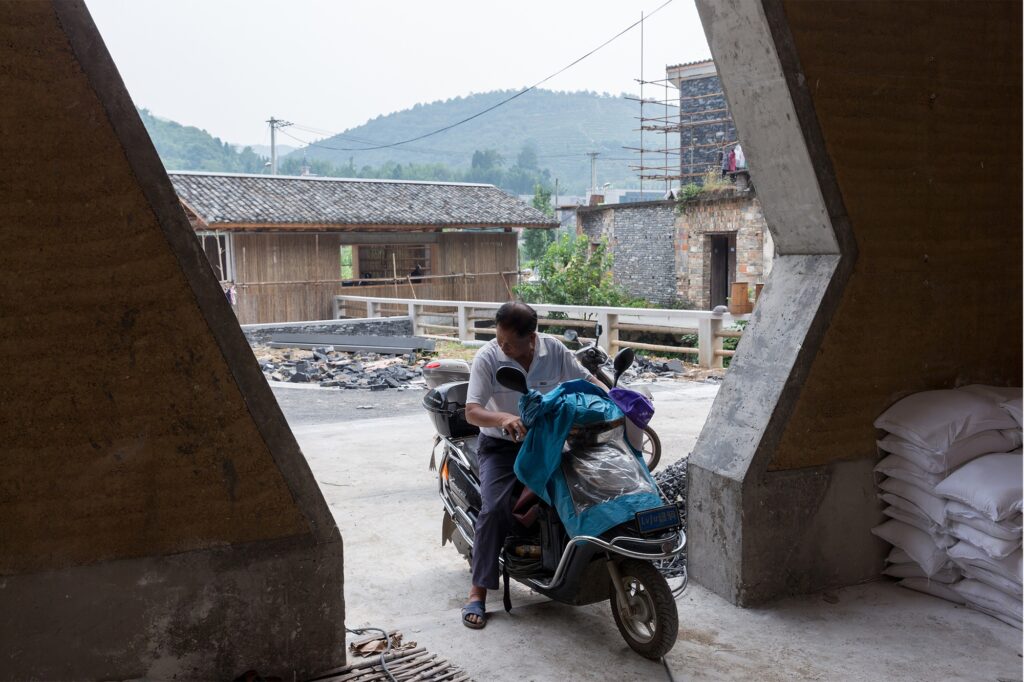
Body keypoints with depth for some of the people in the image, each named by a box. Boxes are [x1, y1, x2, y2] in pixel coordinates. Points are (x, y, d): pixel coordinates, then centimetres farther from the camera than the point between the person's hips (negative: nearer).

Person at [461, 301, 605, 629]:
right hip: (500, 444, -3)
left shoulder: (554, 350, -9)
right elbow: (472, 411, -23)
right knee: (495, 507, -22)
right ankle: (478, 592, -14)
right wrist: (504, 419, -44)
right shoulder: (487, 357, -18)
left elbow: (586, 379, 3)